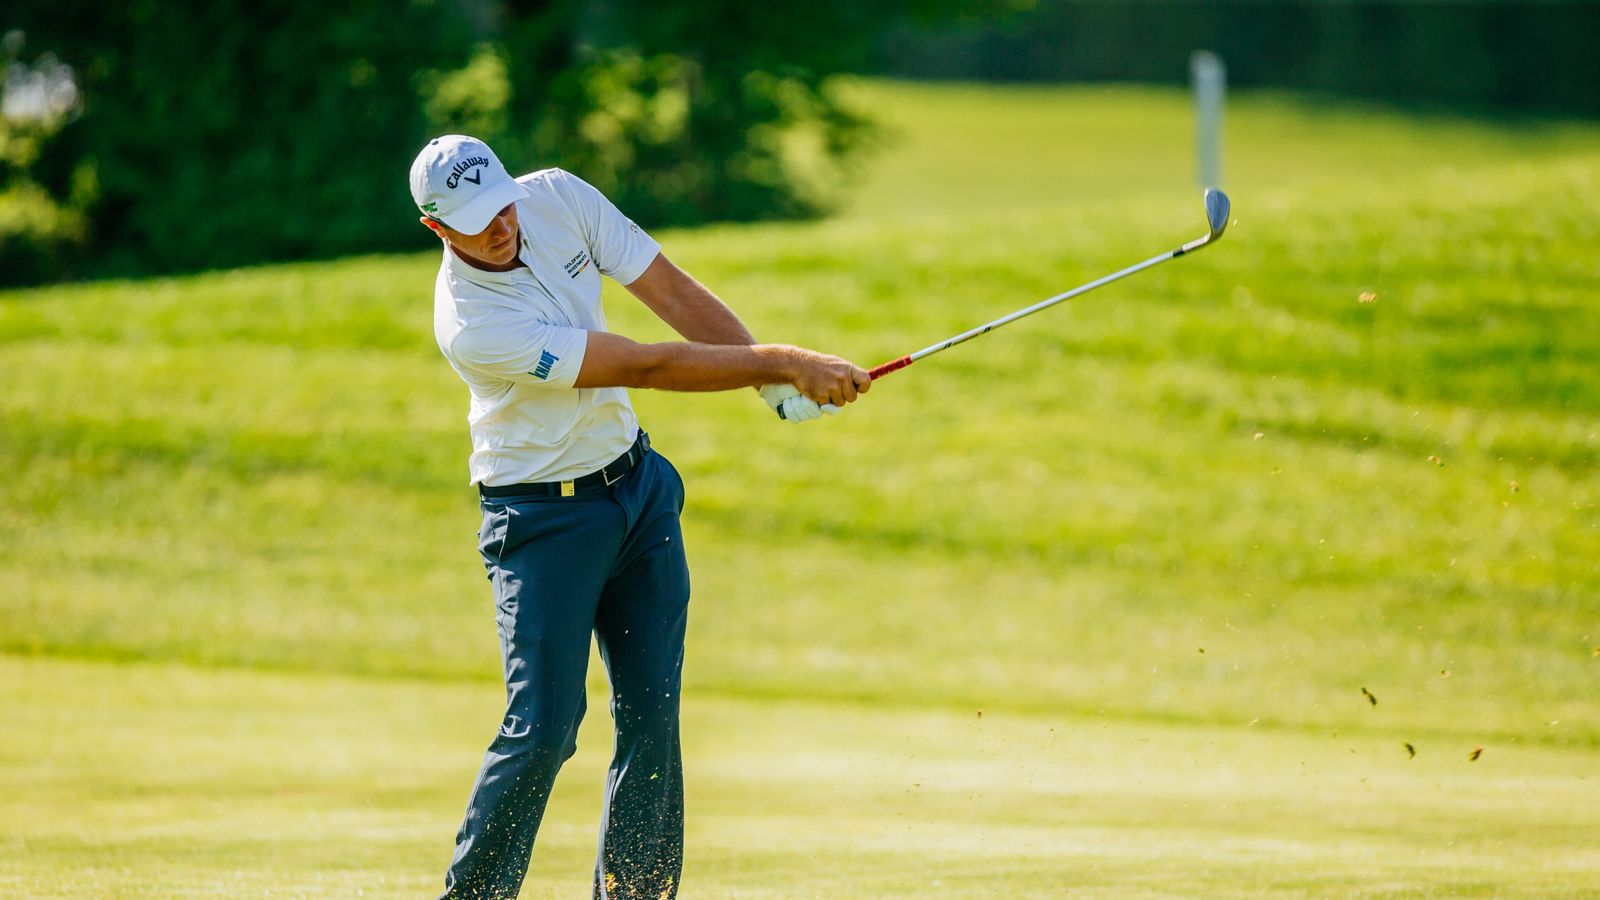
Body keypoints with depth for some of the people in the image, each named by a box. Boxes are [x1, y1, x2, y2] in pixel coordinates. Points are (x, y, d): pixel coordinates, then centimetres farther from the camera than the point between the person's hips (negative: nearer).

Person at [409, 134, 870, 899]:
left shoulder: (558, 199, -9)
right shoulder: (470, 323, -28)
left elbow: (671, 293, -6)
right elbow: (647, 367, -28)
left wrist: (778, 376, -18)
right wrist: (778, 362, -28)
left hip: (638, 487, 6)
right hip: (542, 519, -6)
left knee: (651, 716, 2)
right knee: (542, 729, -13)